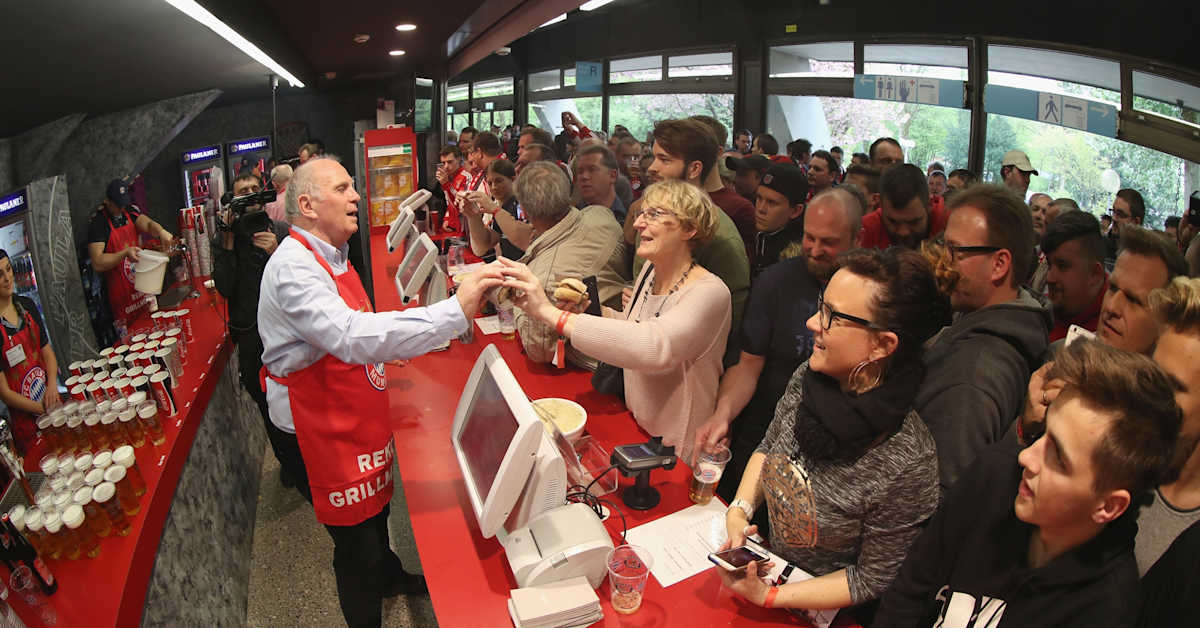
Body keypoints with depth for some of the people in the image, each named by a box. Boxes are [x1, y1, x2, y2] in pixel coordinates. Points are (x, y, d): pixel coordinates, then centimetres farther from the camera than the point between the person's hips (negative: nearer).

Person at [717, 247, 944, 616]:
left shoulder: (906, 464, -31)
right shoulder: (808, 378, -15)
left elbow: (874, 579, -18)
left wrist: (769, 596, -20)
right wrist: (740, 509, -10)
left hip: (821, 610, -4)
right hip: (766, 563, 5)